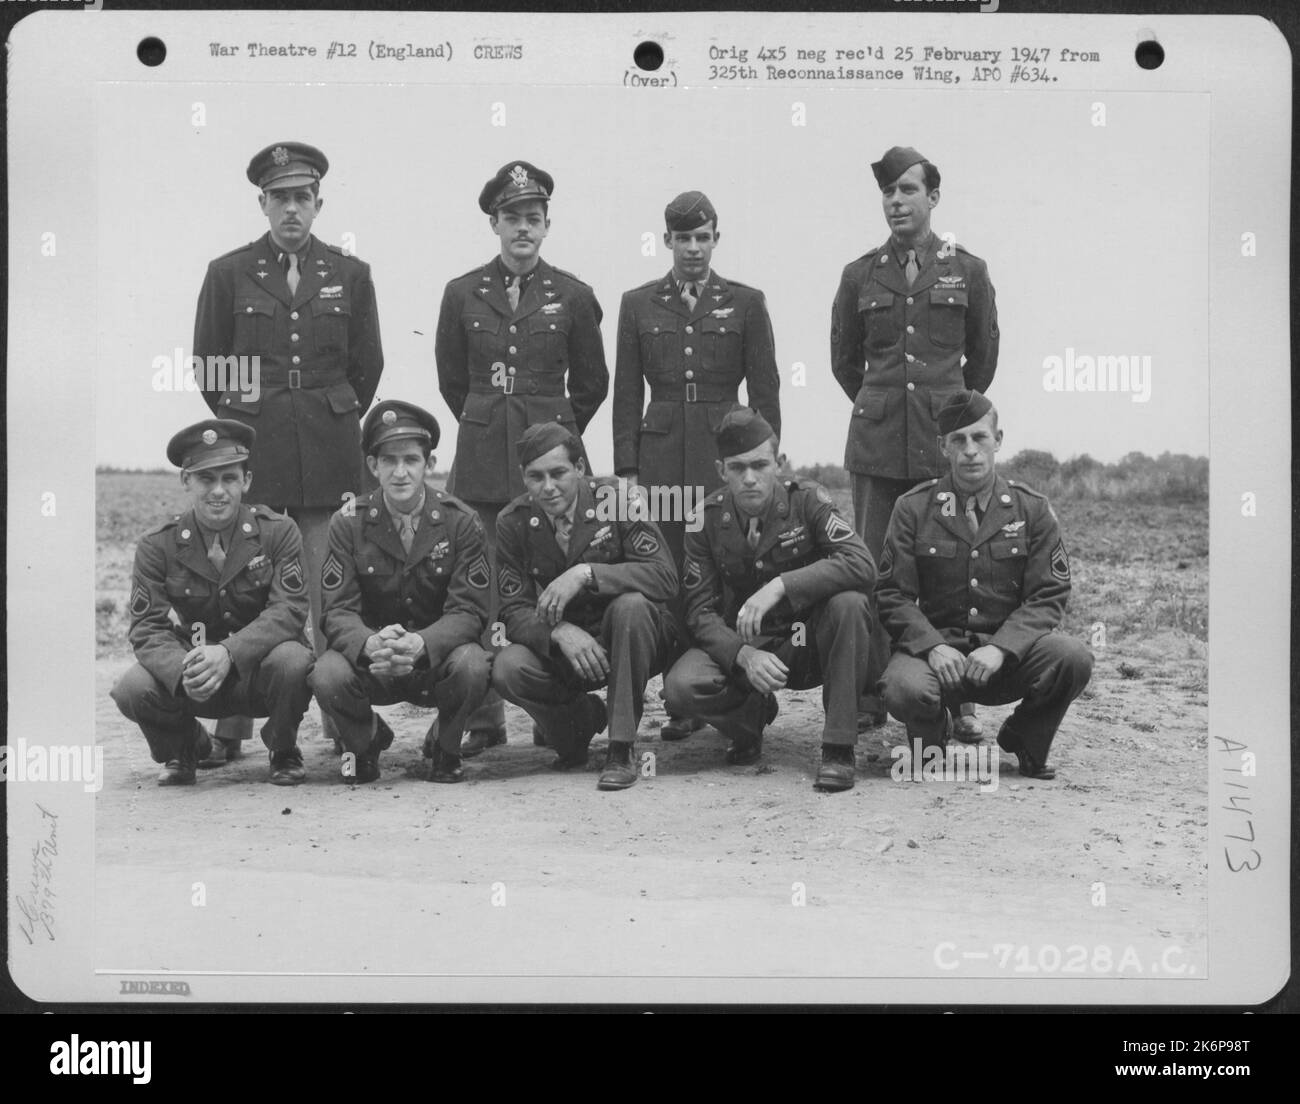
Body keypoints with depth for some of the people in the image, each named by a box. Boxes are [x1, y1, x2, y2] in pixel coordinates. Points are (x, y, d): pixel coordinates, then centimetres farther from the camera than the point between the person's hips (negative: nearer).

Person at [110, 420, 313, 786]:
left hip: (259, 672, -1)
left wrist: (228, 653, -35)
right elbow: (148, 629, -11)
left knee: (291, 660, -34)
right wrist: (184, 672, -34)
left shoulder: (278, 532, -9)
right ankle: (183, 748, 10)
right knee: (132, 689, -26)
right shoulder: (157, 546, -5)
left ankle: (284, 753, -1)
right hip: (193, 685, 1)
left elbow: (289, 610, -18)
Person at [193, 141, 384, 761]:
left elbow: (367, 365, 15)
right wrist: (243, 424, 11)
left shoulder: (350, 275, 8)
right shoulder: (228, 274, 6)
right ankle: (231, 727, 5)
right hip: (252, 449, 0)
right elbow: (207, 366, 12)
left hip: (331, 450, 1)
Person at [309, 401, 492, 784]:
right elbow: (338, 611, -11)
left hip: (437, 658, 0)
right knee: (327, 675, -31)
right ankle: (366, 741, 6)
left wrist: (420, 645, -35)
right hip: (372, 665, 1)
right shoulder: (348, 523, -5)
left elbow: (468, 611, -13)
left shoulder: (461, 522, -7)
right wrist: (371, 645, -36)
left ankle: (446, 751, 0)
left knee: (472, 664, -34)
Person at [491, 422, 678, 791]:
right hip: (560, 649, 2)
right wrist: (559, 630, -31)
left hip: (625, 639, -2)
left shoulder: (616, 502, -14)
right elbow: (514, 609, -10)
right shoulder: (513, 522, -6)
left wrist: (586, 573, -34)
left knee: (631, 605, -35)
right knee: (508, 669, -27)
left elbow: (664, 576, -24)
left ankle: (622, 747, -22)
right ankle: (583, 718, 6)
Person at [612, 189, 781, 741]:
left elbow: (765, 390, 6)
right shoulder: (638, 304, 11)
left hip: (726, 451, -1)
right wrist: (626, 467, 3)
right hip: (662, 456, 1)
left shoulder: (746, 303, 7)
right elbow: (627, 393, 10)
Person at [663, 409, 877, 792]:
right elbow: (701, 612, -8)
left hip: (808, 642, -1)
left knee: (849, 602, -33)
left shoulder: (807, 500, -12)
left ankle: (838, 747, -21)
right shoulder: (706, 519, -6)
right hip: (742, 646, 1)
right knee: (681, 686, -28)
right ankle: (752, 716, 9)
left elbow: (862, 565, -27)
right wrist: (744, 655, -28)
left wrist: (780, 585, -36)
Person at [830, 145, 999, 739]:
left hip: (946, 444, -1)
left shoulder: (968, 271, 6)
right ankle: (869, 700, 8)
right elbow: (844, 361, 19)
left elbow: (984, 359, 16)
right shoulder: (860, 276, 9)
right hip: (876, 445, 1)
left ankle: (955, 704, 7)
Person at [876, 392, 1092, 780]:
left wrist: (1000, 649, -19)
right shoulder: (913, 508, 2)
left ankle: (1024, 740, 4)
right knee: (904, 690, -35)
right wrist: (932, 646, -19)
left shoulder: (1031, 509, 4)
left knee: (1073, 659, -29)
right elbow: (893, 595, -1)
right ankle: (932, 736, 7)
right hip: (935, 644, -1)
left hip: (1009, 650, 1)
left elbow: (1048, 596, -2)